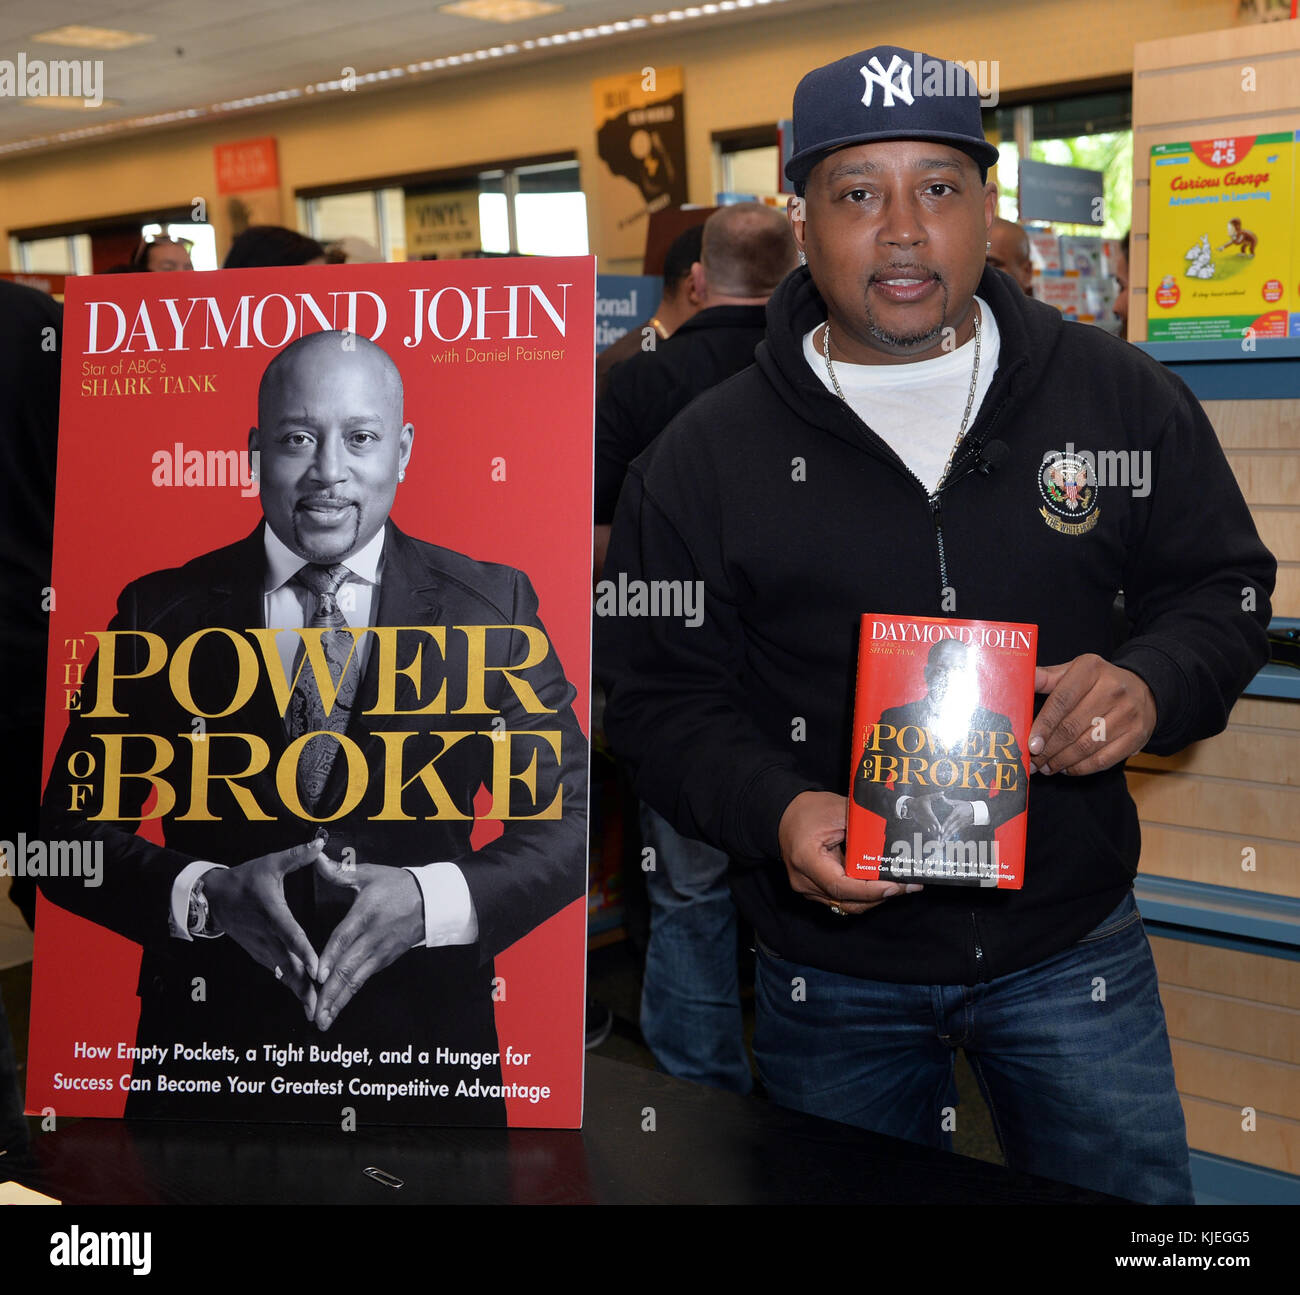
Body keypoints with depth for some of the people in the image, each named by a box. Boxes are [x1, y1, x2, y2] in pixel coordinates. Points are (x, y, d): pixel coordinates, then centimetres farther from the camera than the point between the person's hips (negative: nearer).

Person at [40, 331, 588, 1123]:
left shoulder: (490, 605, -2)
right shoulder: (162, 613, -1)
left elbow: (571, 820, -2)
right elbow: (72, 828, 0)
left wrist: (434, 901, -19)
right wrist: (205, 894, -18)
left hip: (424, 1059, 0)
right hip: (211, 1045, 0)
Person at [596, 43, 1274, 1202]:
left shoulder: (1122, 399, -2)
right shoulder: (707, 456, -5)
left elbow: (1224, 587, 6)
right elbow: (660, 694, -2)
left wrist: (1153, 685, -17)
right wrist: (772, 811, -21)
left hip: (1071, 948, 1)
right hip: (831, 977, 0)